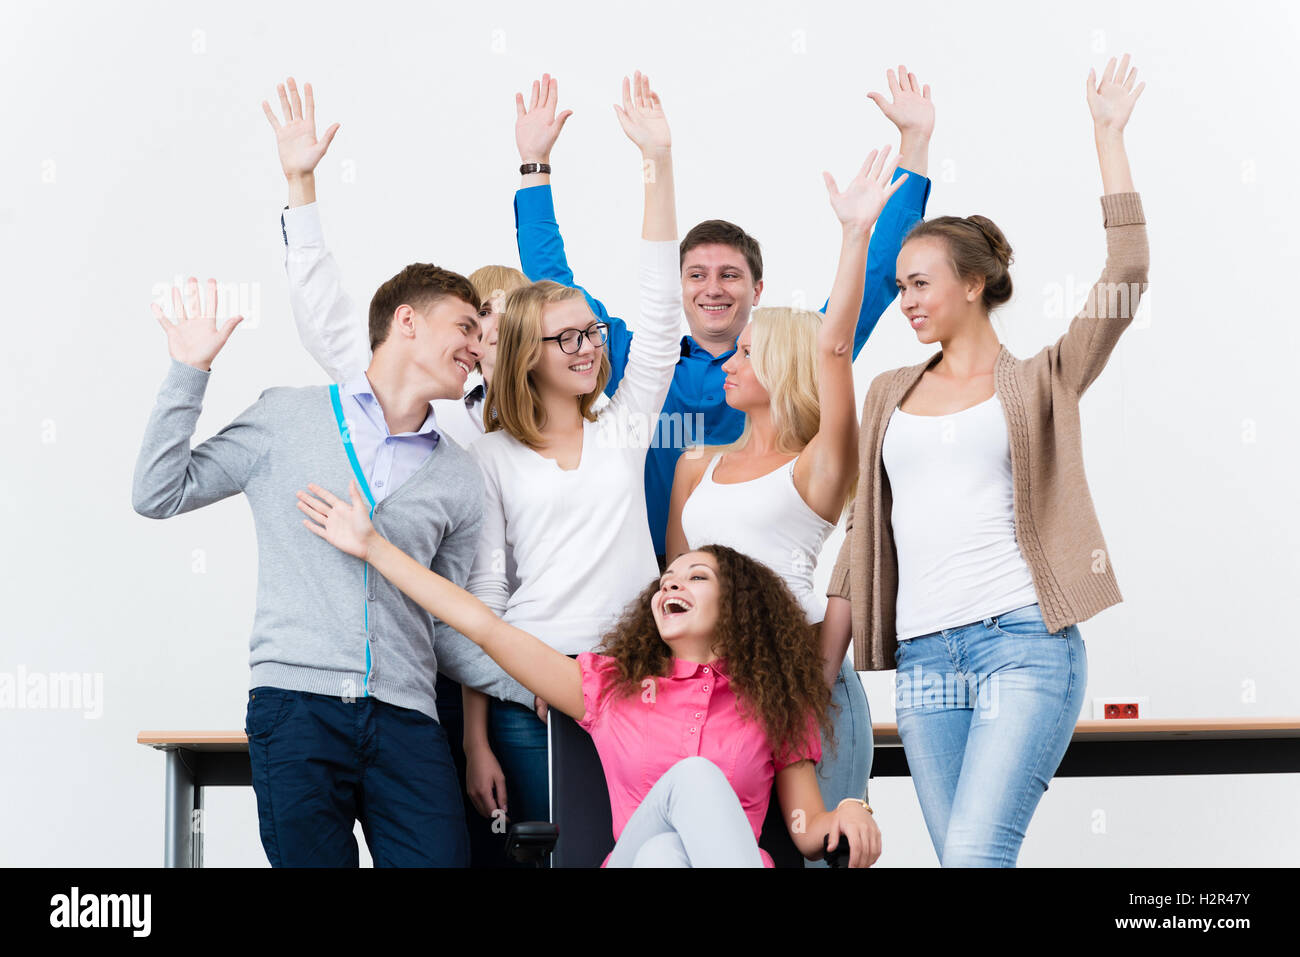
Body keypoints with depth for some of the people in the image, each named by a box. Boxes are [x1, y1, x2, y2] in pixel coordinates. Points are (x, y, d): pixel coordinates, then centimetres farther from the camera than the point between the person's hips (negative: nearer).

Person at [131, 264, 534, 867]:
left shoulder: (458, 479, 18)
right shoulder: (287, 419, 10)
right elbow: (159, 494, 7)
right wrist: (190, 373, 2)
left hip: (406, 719, 3)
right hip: (297, 703, -3)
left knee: (438, 858, -9)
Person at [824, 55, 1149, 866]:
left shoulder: (1039, 384, 8)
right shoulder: (891, 395, 19)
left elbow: (1126, 277, -5)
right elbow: (866, 531, 19)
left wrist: (1109, 136, -3)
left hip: (1025, 642, -4)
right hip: (924, 656, 4)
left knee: (977, 853, -19)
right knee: (960, 859, 2)